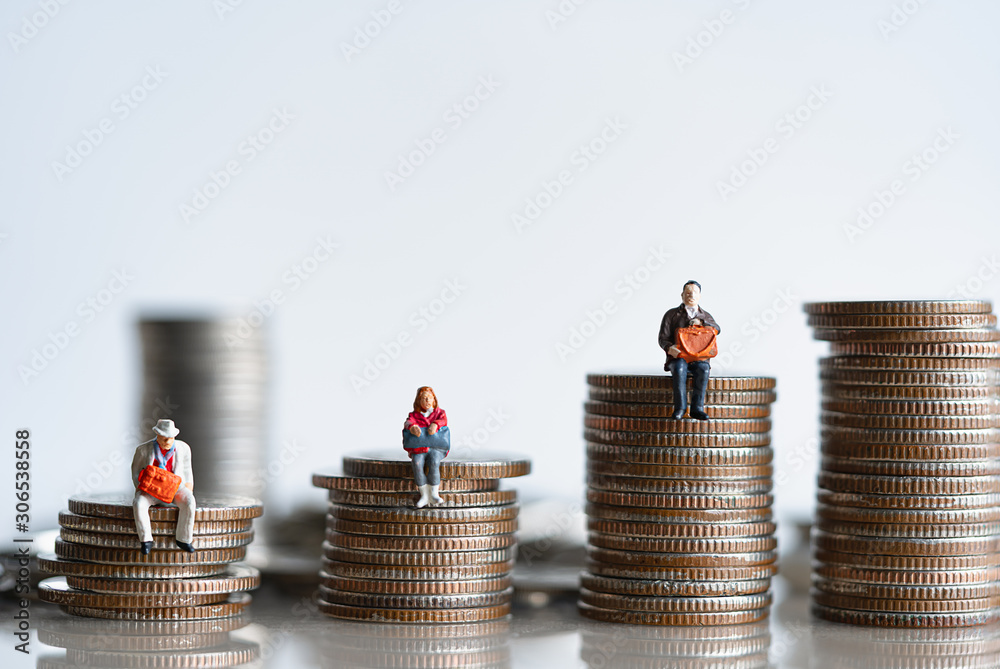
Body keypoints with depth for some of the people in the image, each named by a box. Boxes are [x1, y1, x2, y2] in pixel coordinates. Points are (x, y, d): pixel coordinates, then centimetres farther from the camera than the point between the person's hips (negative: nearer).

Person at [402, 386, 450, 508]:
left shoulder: (439, 412, 15)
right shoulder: (414, 415, 15)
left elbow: (443, 420, -10)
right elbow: (408, 422, -8)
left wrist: (435, 424, -34)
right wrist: (412, 427, -35)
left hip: (436, 449, -1)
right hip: (419, 449, 1)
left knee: (434, 463, -36)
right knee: (417, 464, -33)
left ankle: (434, 493, -24)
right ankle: (424, 495, -25)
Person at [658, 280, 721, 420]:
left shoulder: (705, 316, 18)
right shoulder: (672, 314, 10)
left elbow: (717, 330, -2)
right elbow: (663, 338, 1)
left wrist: (701, 322, -16)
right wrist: (669, 348, -21)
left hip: (699, 358, 2)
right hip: (678, 357, -1)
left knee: (703, 369, -35)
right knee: (679, 369, -38)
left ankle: (697, 408, -34)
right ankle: (680, 408, -36)